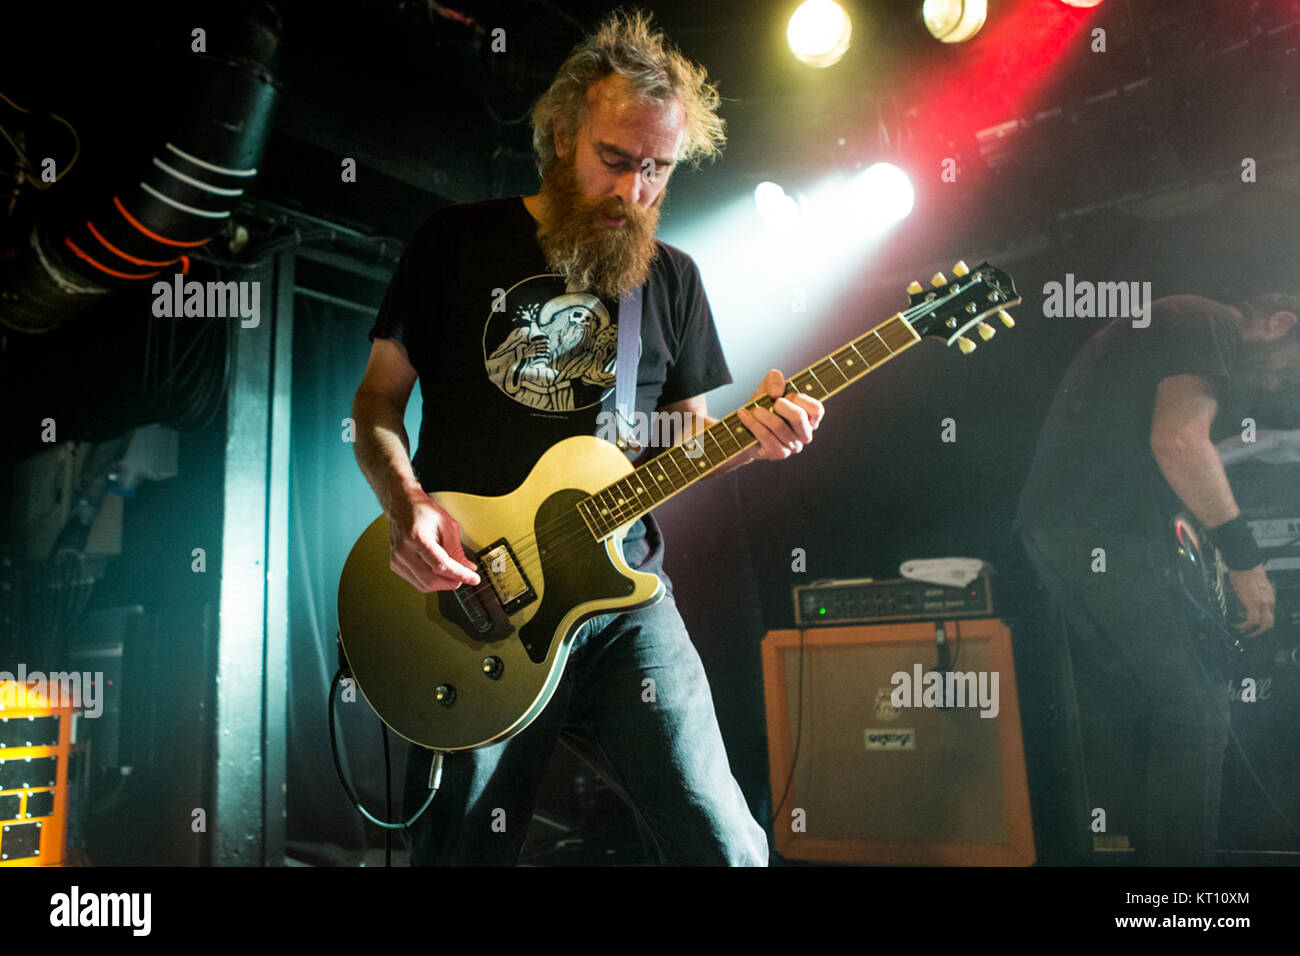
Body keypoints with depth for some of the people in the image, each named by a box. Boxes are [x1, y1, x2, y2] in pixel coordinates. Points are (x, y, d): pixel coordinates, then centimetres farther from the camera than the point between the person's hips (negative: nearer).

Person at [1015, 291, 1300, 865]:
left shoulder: (1159, 330, 29)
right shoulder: (1209, 323, -2)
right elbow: (1178, 440, -19)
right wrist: (1245, 558, -15)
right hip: (1104, 537, -10)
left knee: (1118, 718, 14)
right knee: (1195, 714, -7)